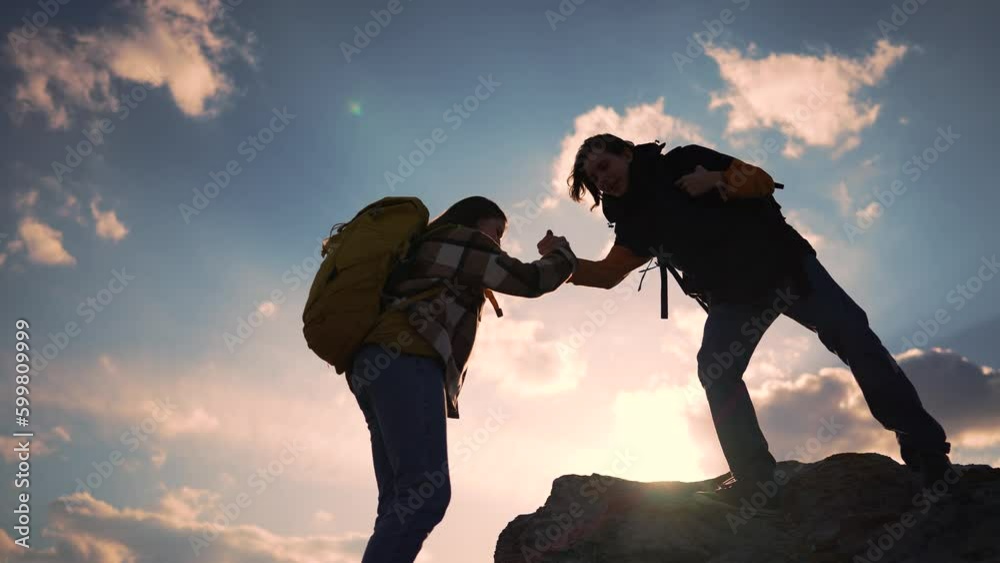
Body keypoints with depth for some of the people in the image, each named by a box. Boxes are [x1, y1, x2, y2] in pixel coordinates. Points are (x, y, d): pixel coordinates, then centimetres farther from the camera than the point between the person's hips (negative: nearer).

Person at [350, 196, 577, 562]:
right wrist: (563, 254, 22)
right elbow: (528, 280, 6)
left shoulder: (426, 249, 36)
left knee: (401, 499, 1)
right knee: (427, 493, -20)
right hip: (405, 360, -10)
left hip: (378, 363, 10)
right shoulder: (463, 239, 10)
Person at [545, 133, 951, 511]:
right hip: (733, 295, 4)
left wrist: (718, 181, -25)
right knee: (715, 370, -16)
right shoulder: (635, 219, 6)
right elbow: (607, 274, -3)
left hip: (781, 263, -3)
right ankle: (757, 480, -14)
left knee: (849, 333, -14)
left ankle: (925, 450, -4)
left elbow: (763, 182, -6)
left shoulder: (683, 162, -5)